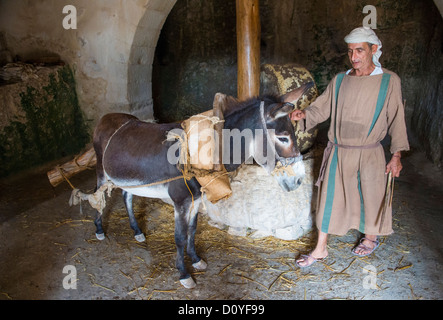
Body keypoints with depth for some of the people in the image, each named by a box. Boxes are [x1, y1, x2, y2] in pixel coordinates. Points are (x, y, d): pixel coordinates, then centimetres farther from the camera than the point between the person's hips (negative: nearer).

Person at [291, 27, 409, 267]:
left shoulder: (389, 81, -3)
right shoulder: (339, 80, 6)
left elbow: (396, 119, -1)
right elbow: (321, 108, 7)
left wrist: (397, 155, -5)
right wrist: (303, 114, -15)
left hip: (369, 154, -2)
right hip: (338, 152, 3)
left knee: (370, 197, 13)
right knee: (329, 197, 7)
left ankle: (370, 238, 42)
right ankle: (320, 249, 20)